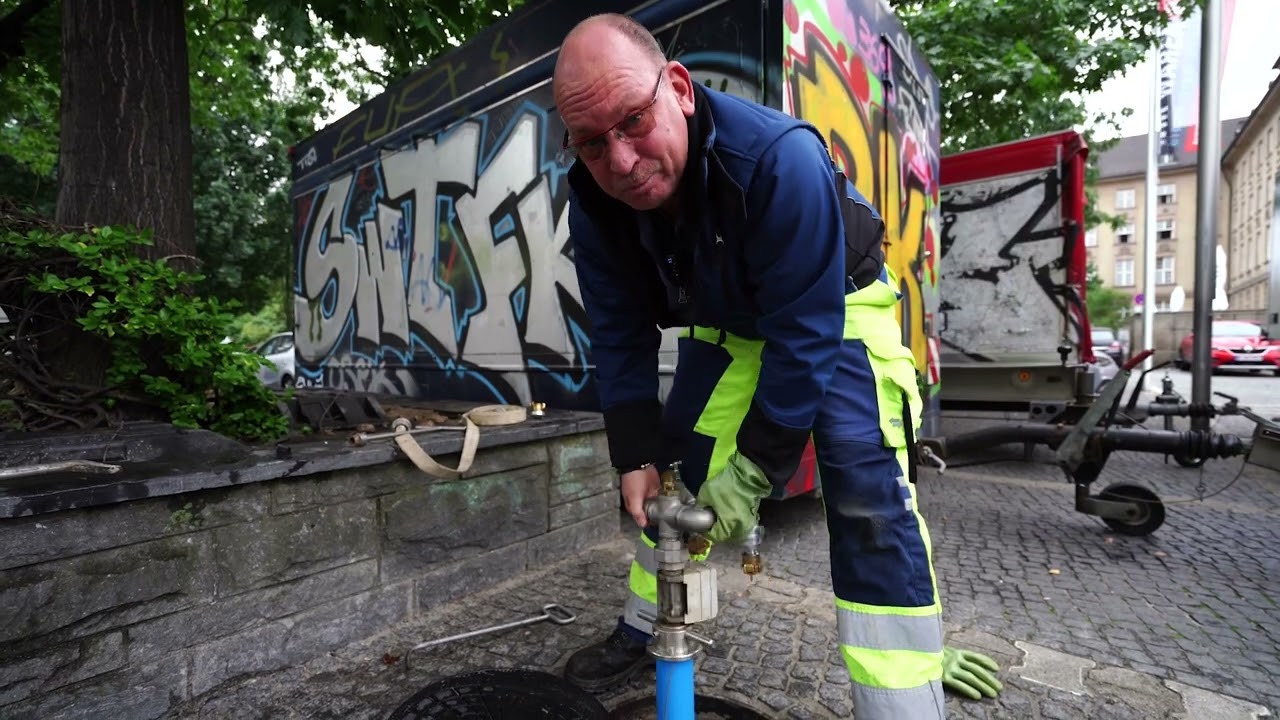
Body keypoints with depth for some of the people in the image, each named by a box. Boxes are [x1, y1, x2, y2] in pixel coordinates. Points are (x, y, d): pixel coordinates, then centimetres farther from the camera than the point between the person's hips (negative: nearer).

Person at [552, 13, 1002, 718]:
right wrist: (636, 455, -15)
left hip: (835, 310, -4)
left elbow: (805, 335, -32)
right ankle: (640, 632, 30)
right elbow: (619, 336, -10)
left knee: (865, 494, -20)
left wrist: (752, 467, -27)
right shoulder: (593, 200, -19)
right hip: (723, 324, 5)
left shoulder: (780, 159, -37)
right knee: (678, 472, 7)